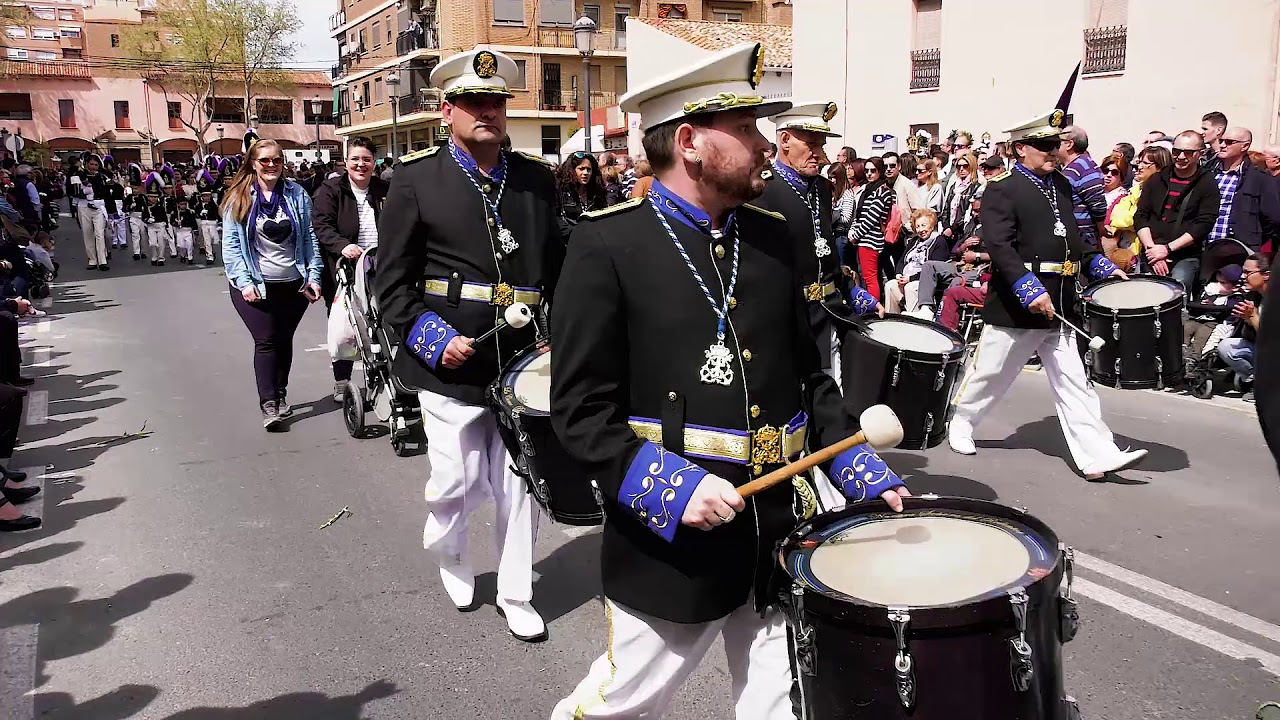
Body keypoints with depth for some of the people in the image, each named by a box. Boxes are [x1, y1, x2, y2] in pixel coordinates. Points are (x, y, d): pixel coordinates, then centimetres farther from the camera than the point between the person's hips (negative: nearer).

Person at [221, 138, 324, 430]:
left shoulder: (297, 194, 3)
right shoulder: (238, 198, -2)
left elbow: (310, 238, 5)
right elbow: (231, 244, -4)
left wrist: (314, 275, 0)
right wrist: (244, 282, -12)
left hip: (293, 283, 2)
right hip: (255, 287, -2)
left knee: (284, 340, 11)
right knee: (266, 340, -9)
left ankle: (280, 395, 26)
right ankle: (268, 405, -8)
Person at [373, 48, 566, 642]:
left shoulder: (537, 179, 7)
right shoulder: (416, 180, -2)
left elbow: (558, 266, 15)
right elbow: (393, 282, -2)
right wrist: (434, 339, -14)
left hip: (522, 363, 3)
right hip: (451, 365, -2)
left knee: (518, 487, 9)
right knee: (455, 483, 7)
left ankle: (515, 596, 27)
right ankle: (449, 556, 40)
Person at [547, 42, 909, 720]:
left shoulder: (773, 238, 8)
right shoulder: (607, 244, -9)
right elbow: (580, 407, -11)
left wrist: (864, 473, 7)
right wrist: (670, 488, -21)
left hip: (780, 533, 5)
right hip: (668, 546, -5)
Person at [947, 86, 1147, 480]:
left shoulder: (1062, 186, 14)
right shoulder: (1002, 189, -11)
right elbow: (998, 246, -22)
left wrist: (1101, 265, 14)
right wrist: (1030, 289, -29)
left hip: (1059, 304, 7)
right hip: (1015, 306, -6)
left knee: (1073, 382, 3)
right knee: (989, 374, 9)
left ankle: (1097, 455, 2)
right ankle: (959, 422, 31)